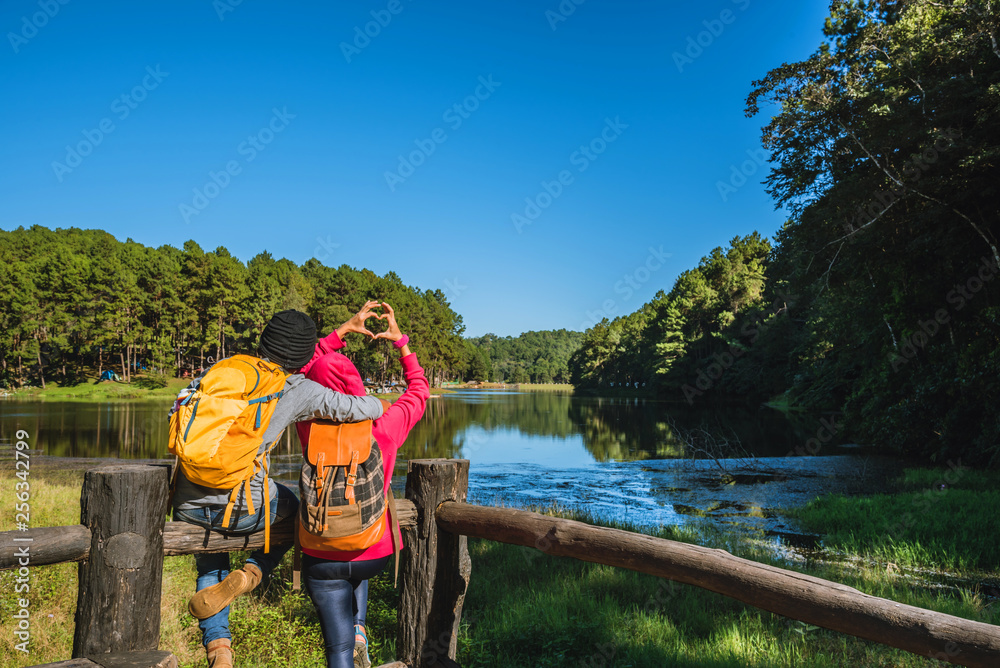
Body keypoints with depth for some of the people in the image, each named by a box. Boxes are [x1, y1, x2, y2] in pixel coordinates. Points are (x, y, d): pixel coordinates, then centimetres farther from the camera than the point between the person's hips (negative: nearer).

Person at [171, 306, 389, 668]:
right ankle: (248, 575, 10)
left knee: (210, 566, 36)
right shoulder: (300, 392, -6)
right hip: (243, 510, -4)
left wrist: (342, 330, 26)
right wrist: (369, 401, 17)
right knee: (290, 508, 32)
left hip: (188, 507, 4)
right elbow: (370, 409, -9)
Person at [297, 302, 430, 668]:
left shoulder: (310, 429, -14)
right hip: (376, 553, 2)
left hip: (323, 559, -1)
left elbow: (308, 371, 4)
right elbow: (418, 390, 4)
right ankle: (358, 629, 26)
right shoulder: (385, 428, -17)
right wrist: (400, 341, 9)